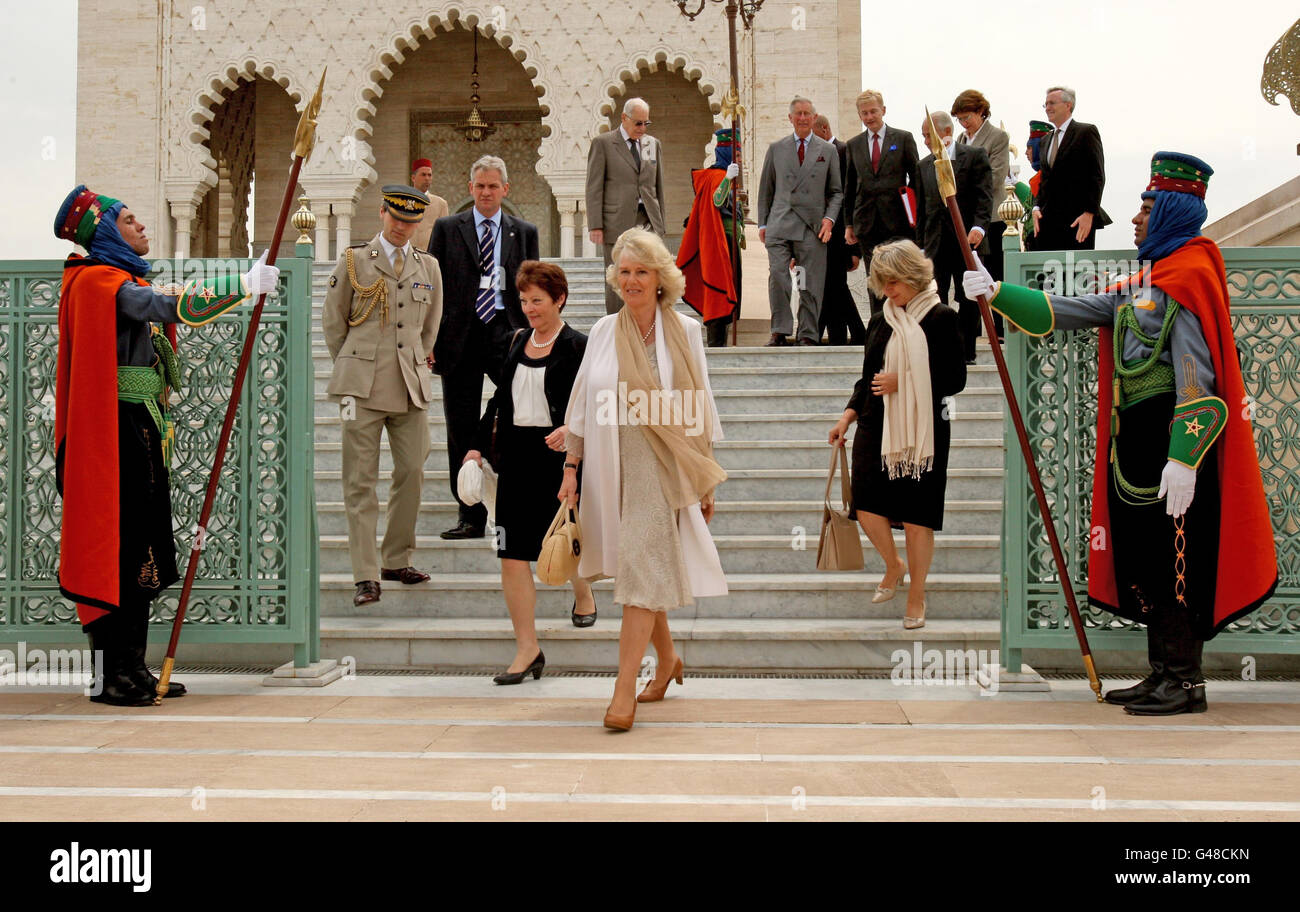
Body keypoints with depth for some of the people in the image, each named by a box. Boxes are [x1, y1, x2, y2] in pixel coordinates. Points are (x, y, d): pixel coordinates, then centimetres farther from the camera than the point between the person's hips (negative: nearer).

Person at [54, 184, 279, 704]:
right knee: (118, 548, -7)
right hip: (117, 431, -10)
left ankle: (132, 668, 17)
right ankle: (108, 676, 0)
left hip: (140, 433, 10)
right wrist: (246, 285, -25)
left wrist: (158, 426, 22)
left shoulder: (124, 282, 21)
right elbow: (169, 306, -26)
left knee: (141, 553, 10)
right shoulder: (97, 281, -11)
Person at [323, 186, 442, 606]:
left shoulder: (428, 267, 13)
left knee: (412, 472, 4)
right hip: (363, 386, -3)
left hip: (412, 386, 3)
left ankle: (397, 560, 21)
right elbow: (332, 322, 10)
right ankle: (365, 576, -1)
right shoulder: (353, 261, 4)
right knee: (361, 480, -4)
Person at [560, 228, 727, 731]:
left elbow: (700, 411, 4)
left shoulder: (684, 332, 2)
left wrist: (707, 479, 4)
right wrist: (571, 468, 6)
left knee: (642, 570, -9)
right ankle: (667, 658, 33)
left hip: (662, 468, -3)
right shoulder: (603, 332, 7)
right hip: (610, 468, 3)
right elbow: (582, 407, 11)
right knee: (641, 569, 11)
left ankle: (625, 688, -5)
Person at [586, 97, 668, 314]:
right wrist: (596, 226, -9)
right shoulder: (602, 143, 2)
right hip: (617, 223, -3)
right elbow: (594, 188, -2)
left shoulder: (654, 144, 15)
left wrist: (661, 223, 11)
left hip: (648, 222, 4)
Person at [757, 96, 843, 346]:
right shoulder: (776, 149, 14)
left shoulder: (828, 151, 13)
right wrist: (762, 223, 8)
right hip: (780, 224, 0)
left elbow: (836, 191, 13)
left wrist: (829, 218, -3)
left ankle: (808, 335, 6)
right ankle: (780, 331, -6)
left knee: (811, 283, -2)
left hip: (812, 225, 0)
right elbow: (765, 190, 16)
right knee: (777, 274, -14)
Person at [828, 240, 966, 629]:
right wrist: (848, 415, 4)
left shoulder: (940, 319, -4)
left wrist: (902, 383, -14)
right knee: (866, 505, -5)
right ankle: (894, 565, 24)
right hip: (877, 426, 4)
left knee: (917, 513, 0)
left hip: (923, 431, -4)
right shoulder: (880, 322, 11)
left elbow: (956, 379, -5)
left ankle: (917, 596, 17)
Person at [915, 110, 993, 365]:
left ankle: (966, 351, 11)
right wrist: (921, 242, 9)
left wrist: (979, 227, -23)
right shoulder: (924, 165, 14)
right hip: (936, 242, 3)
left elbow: (984, 196, -8)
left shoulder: (975, 156, 0)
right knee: (934, 299, -4)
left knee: (969, 299, 2)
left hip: (967, 239, -3)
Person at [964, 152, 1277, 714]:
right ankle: (1166, 675, 19)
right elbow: (1065, 312, 20)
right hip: (1138, 440, 9)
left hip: (1171, 436, -9)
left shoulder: (1187, 278, -9)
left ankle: (1185, 682, 3)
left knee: (1171, 557, -5)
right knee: (1145, 558, 11)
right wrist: (999, 294, 14)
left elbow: (1195, 379, -17)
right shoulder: (1140, 286, 19)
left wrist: (1182, 459, -23)